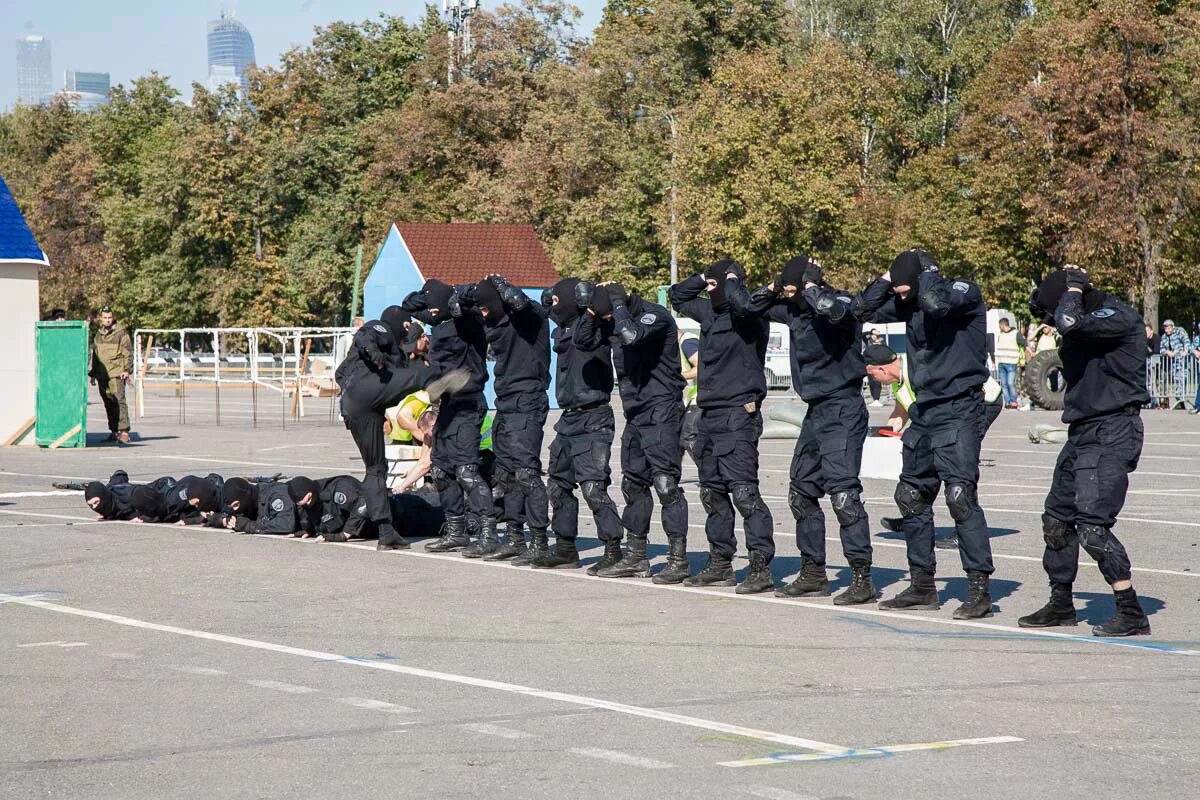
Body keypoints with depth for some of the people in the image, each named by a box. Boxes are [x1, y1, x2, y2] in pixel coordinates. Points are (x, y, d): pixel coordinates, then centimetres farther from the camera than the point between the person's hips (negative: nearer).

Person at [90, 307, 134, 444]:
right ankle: (114, 431, 16)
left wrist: (127, 370, -14)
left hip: (116, 375, -6)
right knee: (108, 404, 9)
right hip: (102, 375, 6)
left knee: (119, 401, -14)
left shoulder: (121, 333, -2)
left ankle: (124, 432, -18)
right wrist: (93, 373, 22)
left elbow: (128, 353, -5)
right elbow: (94, 355, 25)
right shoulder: (98, 335, 17)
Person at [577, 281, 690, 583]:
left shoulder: (655, 315, -15)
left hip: (662, 413, -9)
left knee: (666, 483, -13)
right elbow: (583, 341, 13)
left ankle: (678, 559, -12)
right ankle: (636, 557, 22)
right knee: (633, 484, 13)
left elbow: (632, 335, -32)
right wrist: (592, 311, -1)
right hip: (635, 415, 9)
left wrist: (618, 302, -19)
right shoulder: (613, 322, 10)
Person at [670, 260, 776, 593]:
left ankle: (761, 567, -14)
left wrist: (731, 279, -10)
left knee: (743, 491, -14)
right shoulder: (710, 311, 14)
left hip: (738, 415, -9)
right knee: (712, 492, 13)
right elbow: (678, 297, 29)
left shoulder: (750, 314, -9)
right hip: (710, 414, 9)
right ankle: (720, 563, 22)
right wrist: (702, 278, 12)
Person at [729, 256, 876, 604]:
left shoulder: (842, 302, -12)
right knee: (801, 491, 12)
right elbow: (747, 305, 18)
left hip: (843, 409, -9)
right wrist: (774, 287, 3)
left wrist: (811, 286, -20)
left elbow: (831, 310, -37)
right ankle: (813, 574, 22)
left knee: (842, 491, -17)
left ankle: (862, 578, -16)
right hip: (816, 411, 9)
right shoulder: (793, 308, 9)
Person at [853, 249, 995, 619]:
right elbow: (864, 310, 15)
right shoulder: (910, 303, 11)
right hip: (924, 412, 9)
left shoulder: (965, 292, -10)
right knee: (912, 497, 12)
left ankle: (979, 590, -14)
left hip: (958, 411, -9)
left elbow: (935, 302, -31)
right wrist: (887, 279, 4)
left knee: (961, 497, -16)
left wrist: (927, 273, -13)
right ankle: (922, 585, 22)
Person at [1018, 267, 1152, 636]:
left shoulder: (1120, 318, -16)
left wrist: (1075, 287, -15)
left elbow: (1070, 323, -32)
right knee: (1057, 518, 15)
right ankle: (1060, 605, 29)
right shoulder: (1089, 320, 11)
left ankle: (1132, 615, -13)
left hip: (1111, 435, -10)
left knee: (1092, 524, -16)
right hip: (1082, 432, 10)